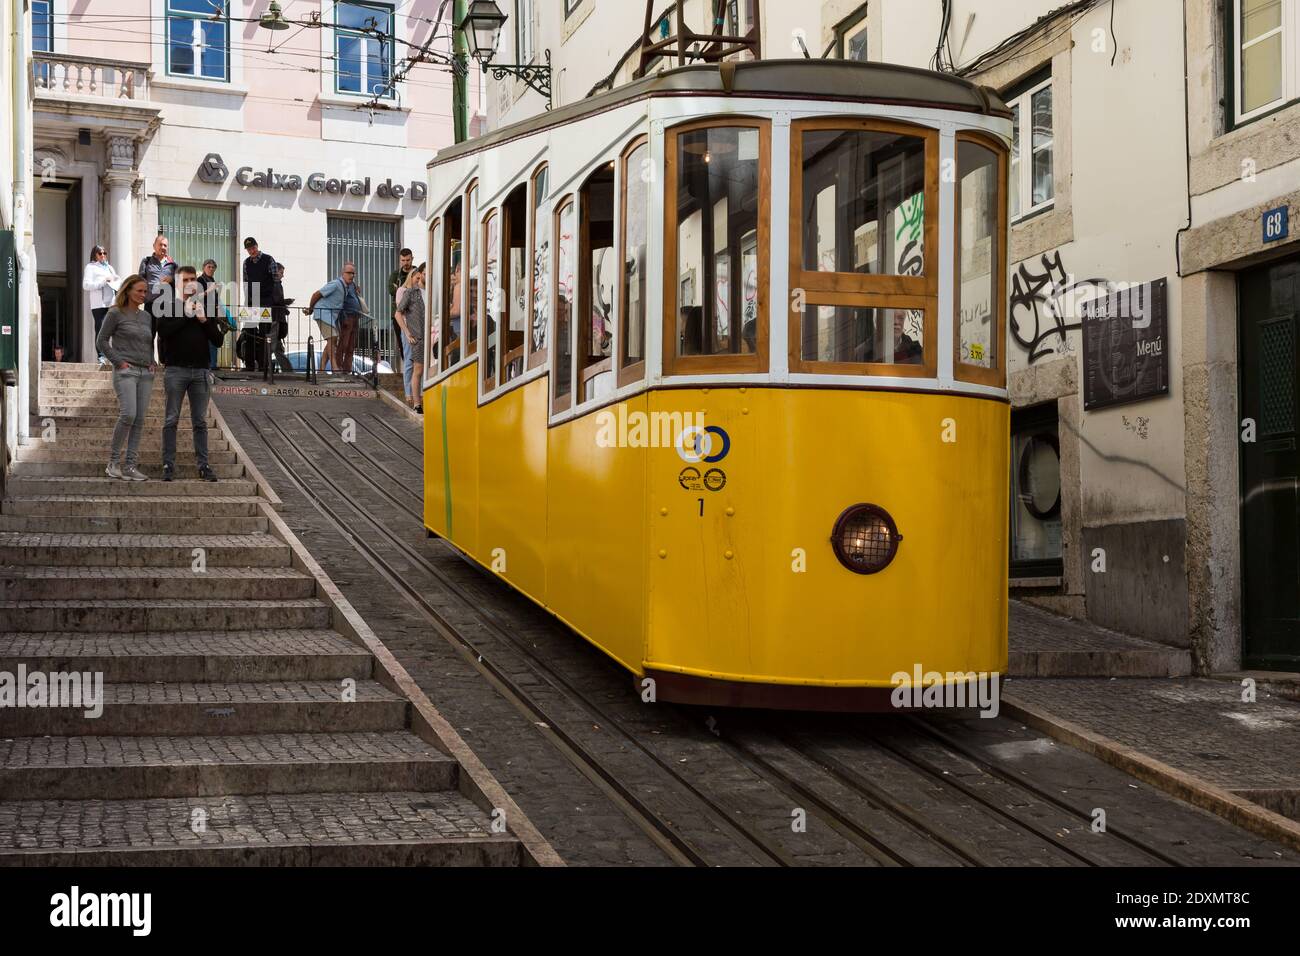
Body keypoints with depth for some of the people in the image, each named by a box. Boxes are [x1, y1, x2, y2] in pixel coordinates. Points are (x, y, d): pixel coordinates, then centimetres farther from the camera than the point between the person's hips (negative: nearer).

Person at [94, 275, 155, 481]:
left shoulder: (147, 316, 16)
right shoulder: (116, 314, -1)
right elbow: (101, 341, -1)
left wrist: (151, 362, 11)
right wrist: (118, 361, -8)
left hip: (146, 373, 6)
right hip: (126, 371, -6)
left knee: (140, 419, 1)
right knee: (128, 414, -20)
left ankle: (130, 465, 4)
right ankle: (114, 461, -8)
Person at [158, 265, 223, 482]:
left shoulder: (205, 308, 14)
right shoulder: (169, 307, 5)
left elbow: (218, 340, 7)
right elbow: (163, 331, -14)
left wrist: (204, 320, -6)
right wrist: (185, 315, -12)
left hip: (200, 370, 3)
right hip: (176, 369, -3)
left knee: (200, 421, 5)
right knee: (171, 420, -2)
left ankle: (203, 465, 7)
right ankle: (168, 465, 0)